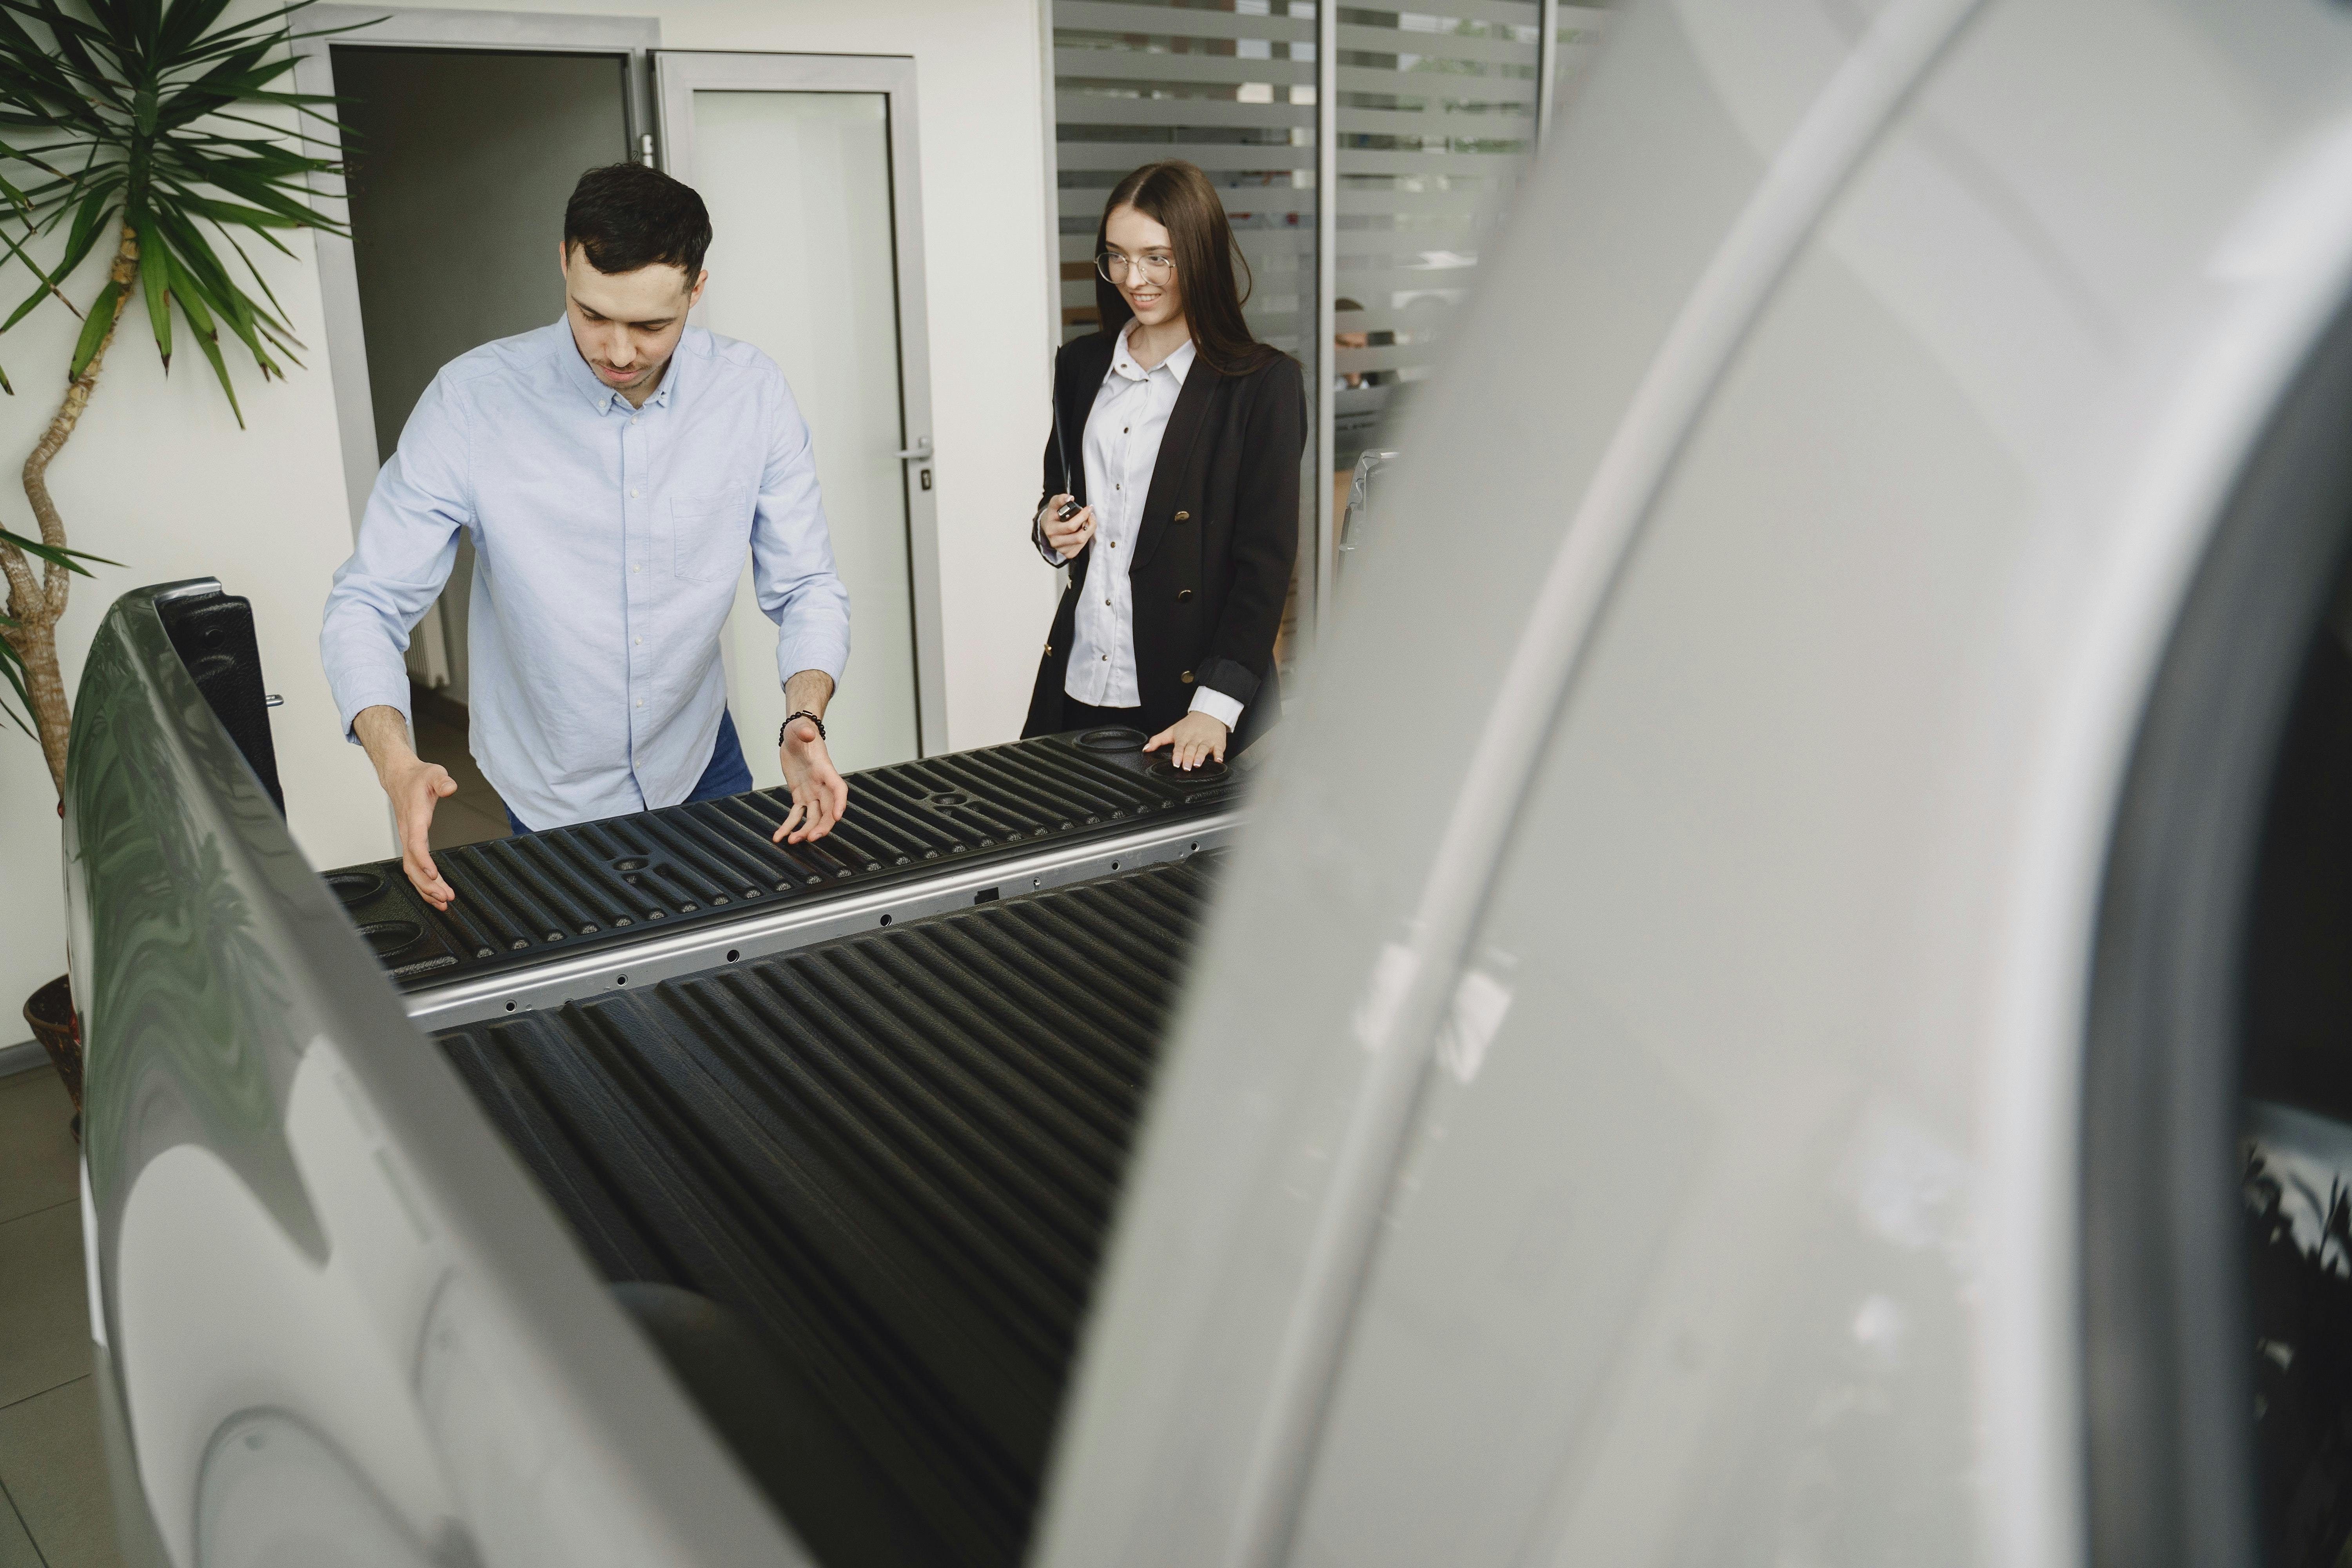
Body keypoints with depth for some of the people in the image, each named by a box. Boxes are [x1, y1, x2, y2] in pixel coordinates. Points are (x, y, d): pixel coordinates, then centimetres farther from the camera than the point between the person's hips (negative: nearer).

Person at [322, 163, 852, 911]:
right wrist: (398, 766, -33)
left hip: (701, 765, 2)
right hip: (552, 798, -2)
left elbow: (806, 588, -8)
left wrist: (804, 719, -28)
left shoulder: (753, 393, -13)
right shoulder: (472, 399, -19)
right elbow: (367, 604, -15)